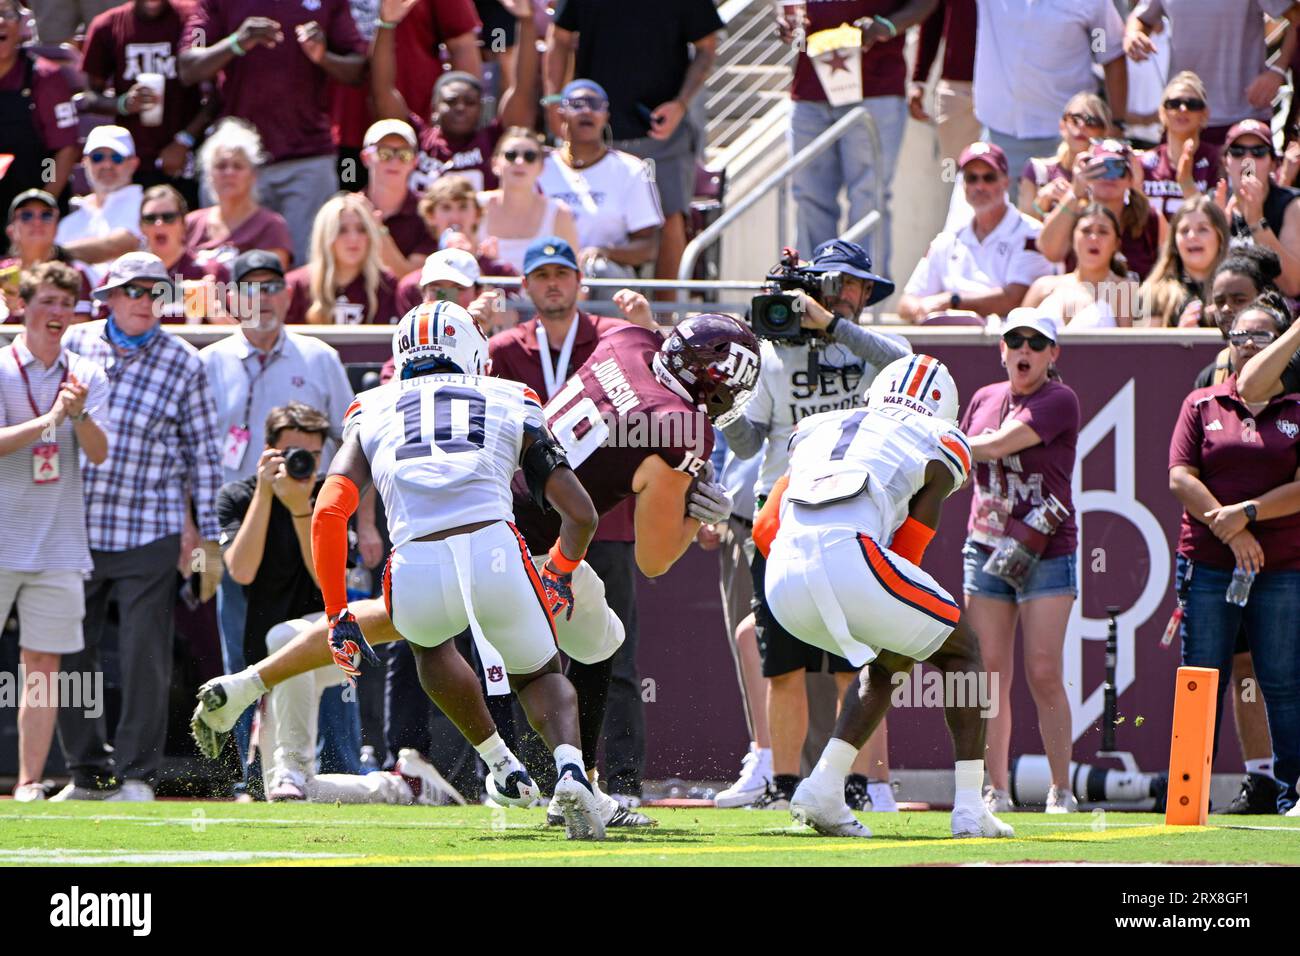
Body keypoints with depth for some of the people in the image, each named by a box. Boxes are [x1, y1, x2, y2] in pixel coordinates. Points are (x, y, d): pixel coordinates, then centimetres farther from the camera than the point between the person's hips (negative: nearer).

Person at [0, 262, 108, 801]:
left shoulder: (87, 376, 9)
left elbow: (98, 453, -2)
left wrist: (79, 414, -21)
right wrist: (50, 419, -24)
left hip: (59, 548, 3)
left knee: (43, 664, 2)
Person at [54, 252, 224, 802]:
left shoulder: (183, 364, -2)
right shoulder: (73, 345, 4)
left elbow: (203, 455, 2)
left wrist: (207, 539, 0)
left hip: (148, 534, -3)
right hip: (74, 528, 3)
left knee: (145, 658, -5)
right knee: (68, 656, 5)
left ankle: (136, 773, 5)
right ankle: (89, 773, 18)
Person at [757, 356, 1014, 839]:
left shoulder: (820, 428, 32)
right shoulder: (939, 445, 19)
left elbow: (766, 528, 26)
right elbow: (909, 548, 15)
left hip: (784, 580, 5)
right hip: (849, 555, -5)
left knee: (883, 662, 30)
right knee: (959, 650, 19)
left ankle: (825, 785, 13)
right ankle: (970, 808, 11)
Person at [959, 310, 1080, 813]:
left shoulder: (1059, 401, -8)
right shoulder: (984, 399, 11)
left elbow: (998, 445, -16)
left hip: (1047, 554, -5)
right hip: (986, 548, 5)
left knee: (1044, 674, -9)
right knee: (990, 675, 0)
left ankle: (1061, 791, -2)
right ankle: (995, 790, 5)